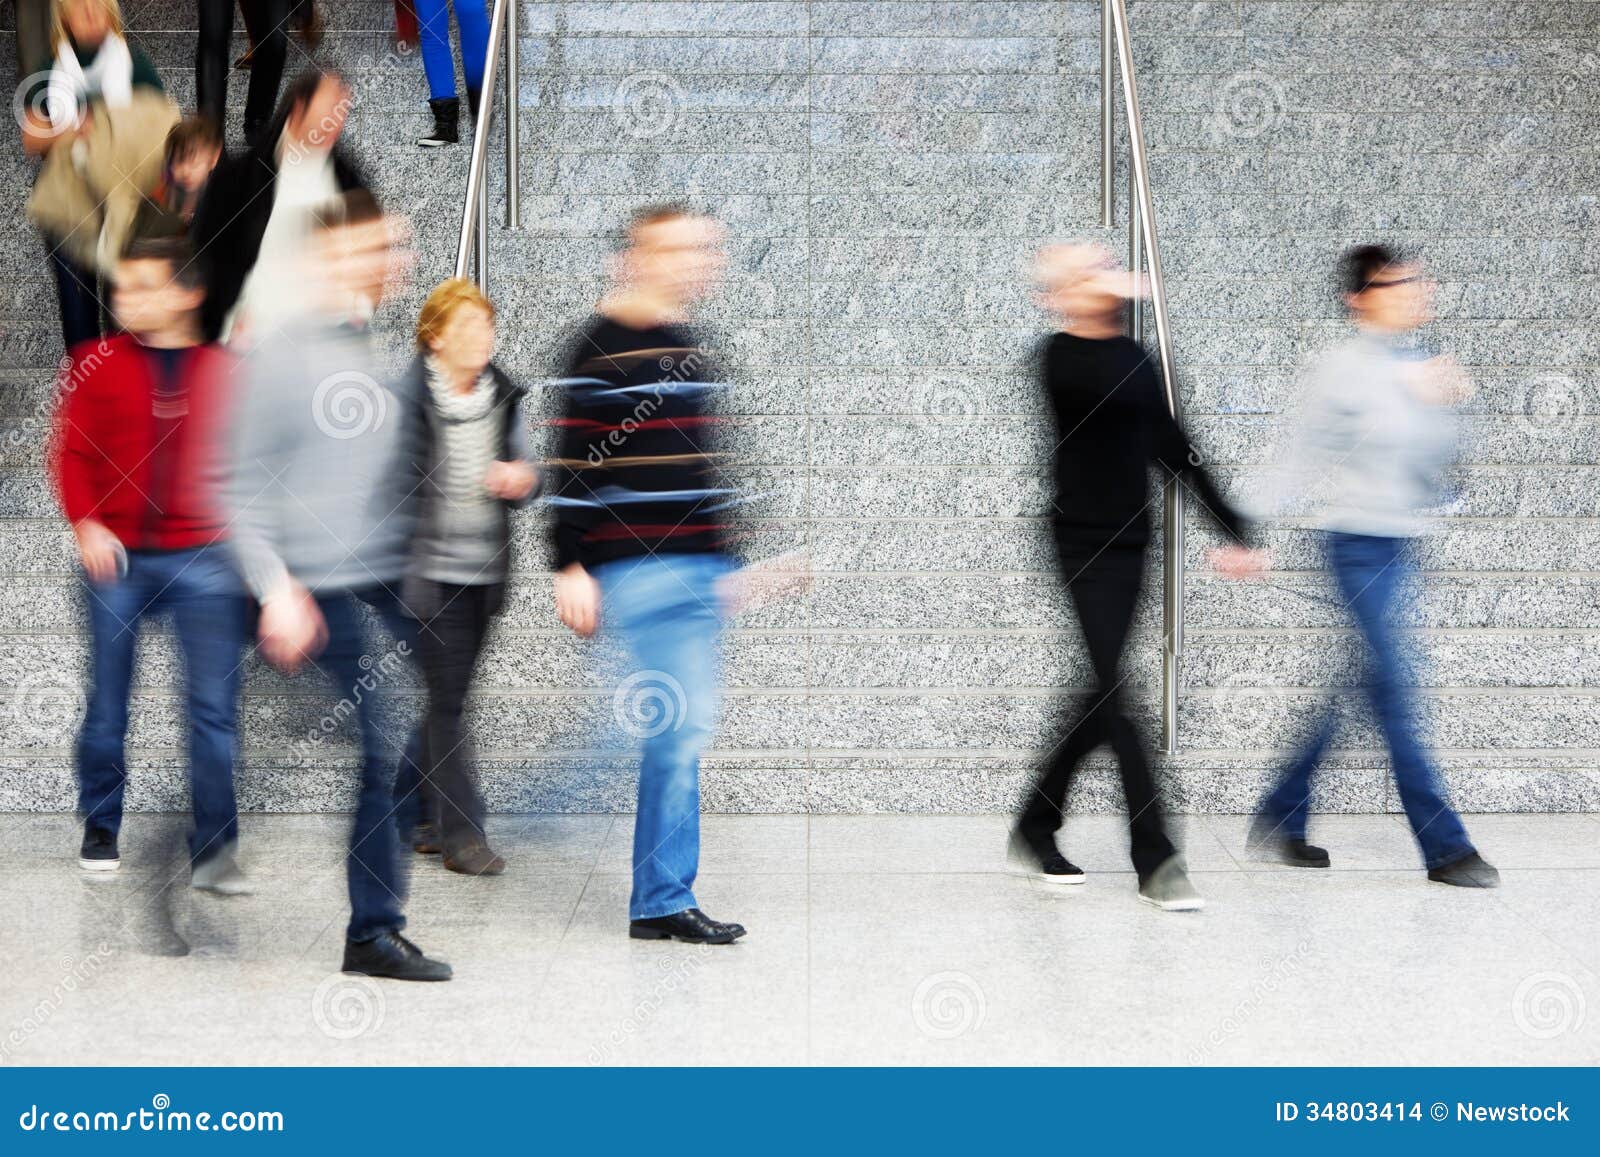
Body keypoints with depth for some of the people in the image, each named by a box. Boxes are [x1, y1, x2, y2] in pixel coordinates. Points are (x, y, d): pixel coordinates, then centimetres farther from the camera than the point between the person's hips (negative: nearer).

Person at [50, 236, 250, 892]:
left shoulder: (221, 371, 4)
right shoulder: (96, 364, 3)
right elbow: (72, 451, 2)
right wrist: (86, 524, -10)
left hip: (203, 560, 0)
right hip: (117, 557, 0)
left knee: (214, 707, -3)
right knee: (107, 702, 6)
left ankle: (212, 850, 3)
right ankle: (100, 830, 25)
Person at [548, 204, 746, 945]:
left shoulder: (688, 348, 17)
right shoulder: (602, 347, -8)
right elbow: (573, 462, -11)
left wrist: (728, 558, 23)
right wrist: (570, 568, -14)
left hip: (697, 563, 8)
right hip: (639, 566, -8)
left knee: (687, 725, 7)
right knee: (681, 724, -11)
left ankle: (658, 900, 14)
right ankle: (664, 901, 1)